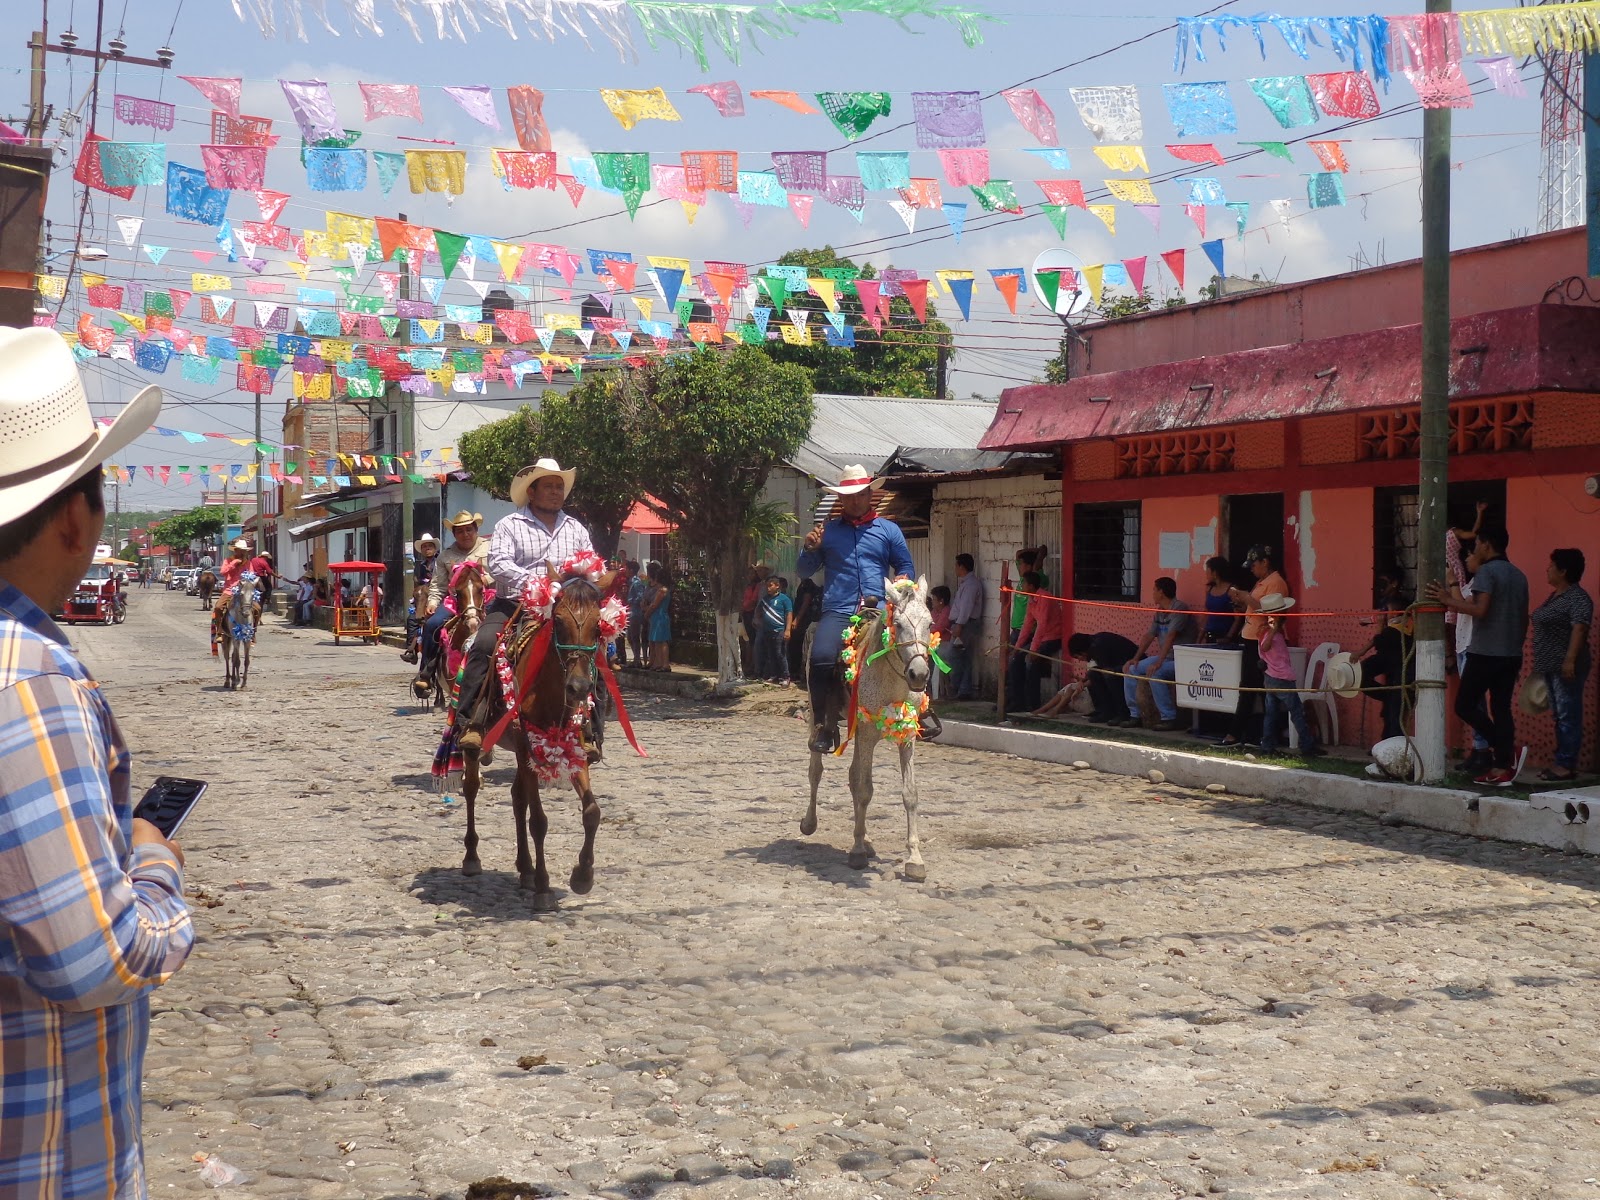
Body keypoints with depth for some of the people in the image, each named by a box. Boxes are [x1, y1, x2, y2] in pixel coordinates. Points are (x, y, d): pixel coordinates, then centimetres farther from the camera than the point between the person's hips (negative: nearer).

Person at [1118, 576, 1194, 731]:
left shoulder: (1179, 608, -17)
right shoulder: (1160, 611, 12)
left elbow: (1170, 636, -26)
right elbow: (1149, 636, 11)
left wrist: (1158, 663, -32)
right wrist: (1135, 658, -1)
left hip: (1180, 660, -9)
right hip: (1165, 658, 9)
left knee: (1154, 674, -32)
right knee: (1130, 669, 2)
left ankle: (1169, 718, -24)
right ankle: (1134, 715, 6)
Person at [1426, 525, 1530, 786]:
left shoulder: (1486, 571, -9)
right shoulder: (1519, 576, 16)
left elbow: (1480, 610, -21)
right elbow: (1524, 619, 18)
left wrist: (1448, 600, -13)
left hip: (1485, 654, -8)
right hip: (1511, 655, 8)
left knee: (1465, 705, 1)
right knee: (1501, 708, 7)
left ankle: (1503, 746, -11)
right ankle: (1502, 769, 4)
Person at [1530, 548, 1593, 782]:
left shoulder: (1578, 598, -12)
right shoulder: (1554, 596, 18)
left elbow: (1579, 628, -22)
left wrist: (1570, 660, -30)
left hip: (1565, 667, -10)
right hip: (1551, 666, 10)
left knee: (1568, 716, -8)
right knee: (1559, 716, 12)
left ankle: (1567, 764, -8)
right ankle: (1561, 761, 16)